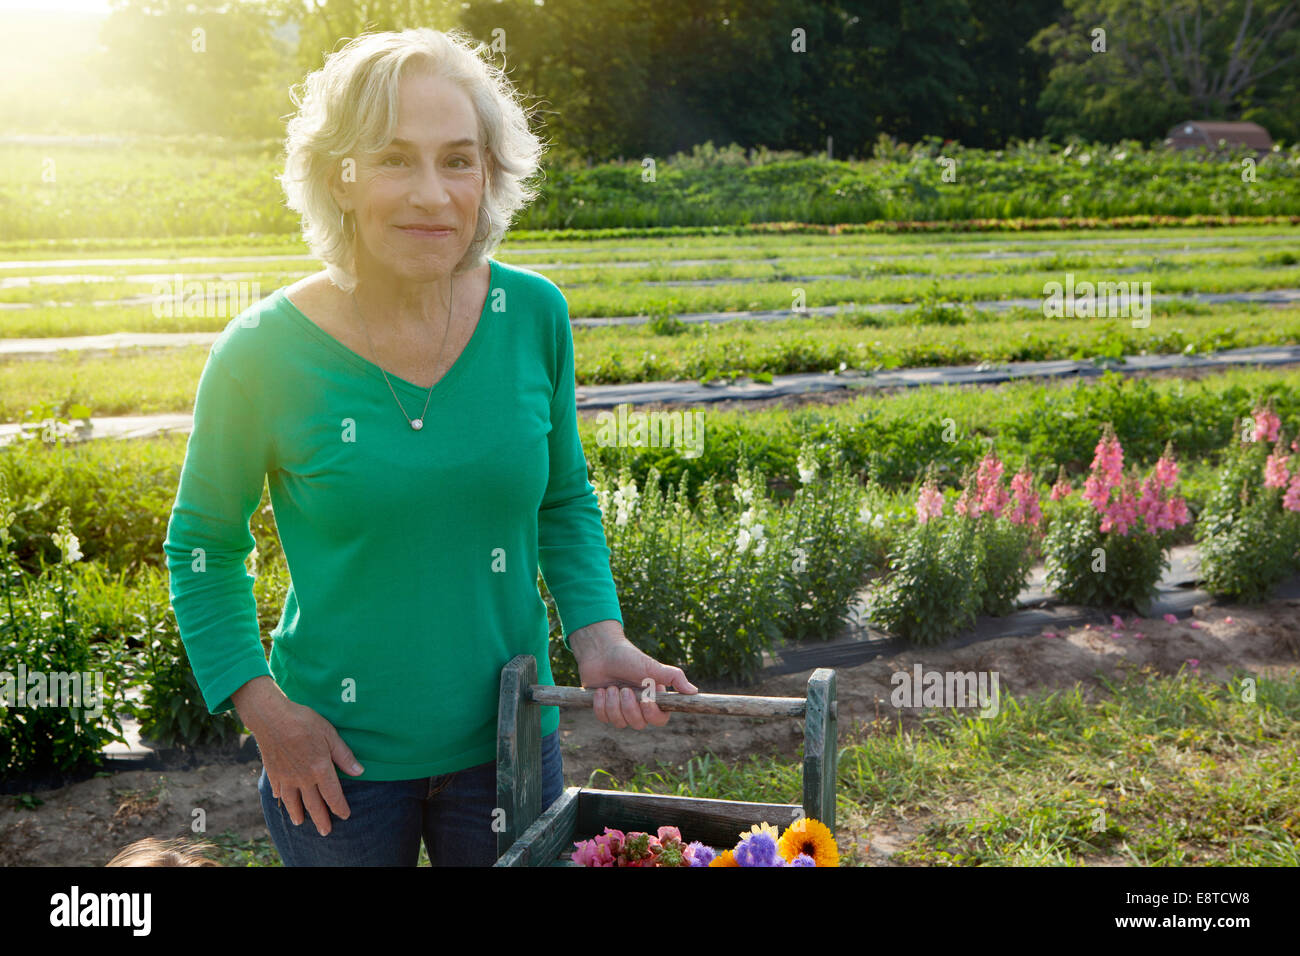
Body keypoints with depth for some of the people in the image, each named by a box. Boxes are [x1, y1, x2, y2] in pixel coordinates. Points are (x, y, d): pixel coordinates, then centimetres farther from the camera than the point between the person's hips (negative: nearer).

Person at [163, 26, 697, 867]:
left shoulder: (535, 316, -10)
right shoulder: (265, 353, -17)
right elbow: (204, 542, -2)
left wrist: (597, 635, -9)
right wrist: (259, 704, -11)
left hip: (507, 738, 3)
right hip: (336, 757, -2)